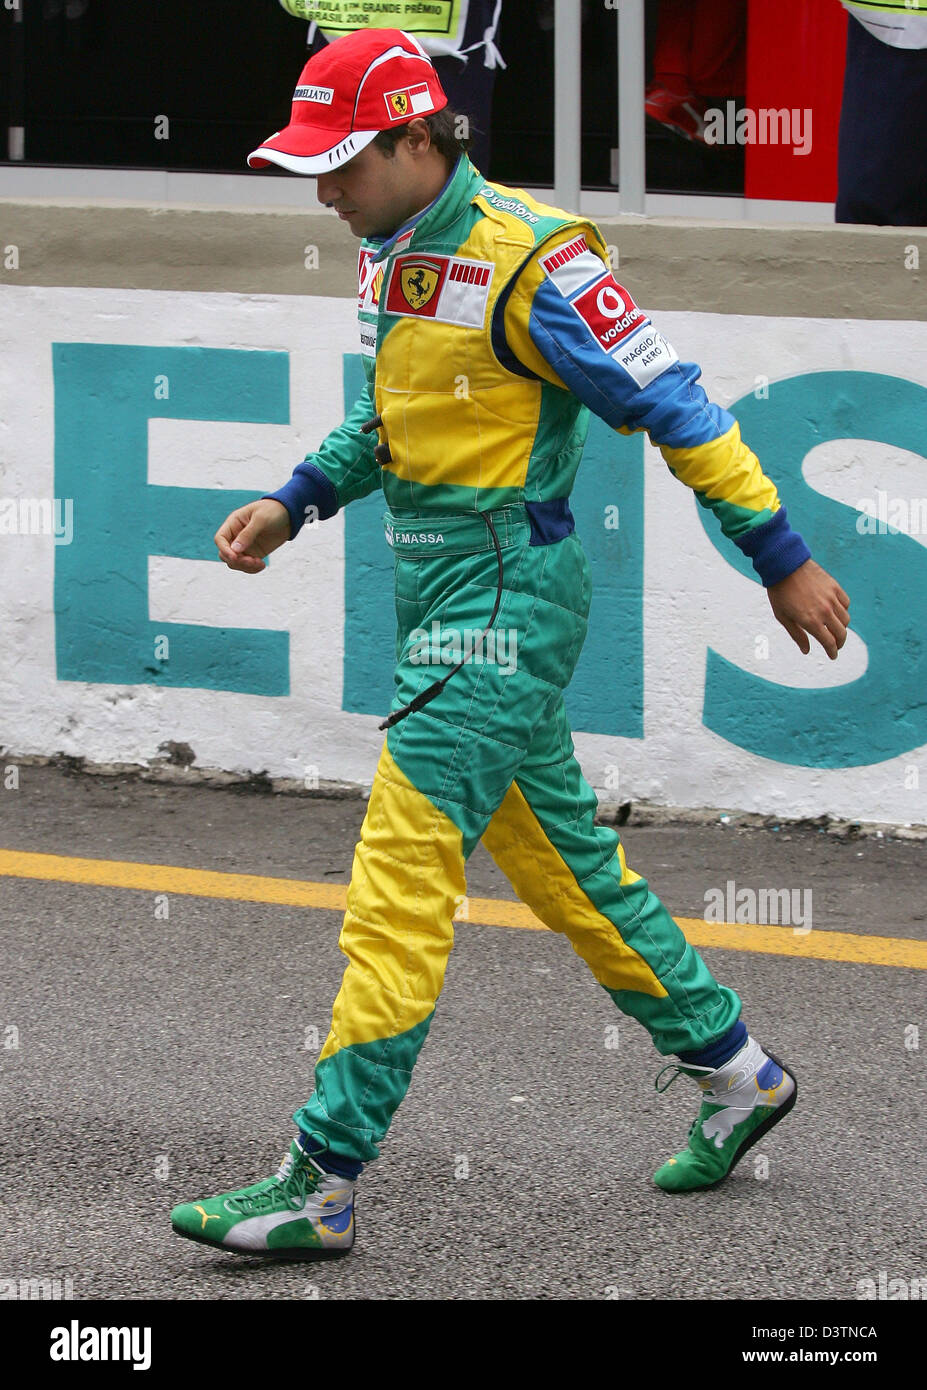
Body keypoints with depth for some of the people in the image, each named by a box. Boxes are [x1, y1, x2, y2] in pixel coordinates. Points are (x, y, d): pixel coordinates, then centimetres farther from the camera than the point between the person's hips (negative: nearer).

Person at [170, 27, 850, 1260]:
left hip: (507, 597, -9)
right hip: (438, 593, 9)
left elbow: (674, 407, -15)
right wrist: (294, 503, 9)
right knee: (559, 859, 18)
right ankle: (734, 1071, 33)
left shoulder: (528, 260, -19)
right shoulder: (391, 254, 9)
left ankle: (322, 1188, -10)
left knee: (400, 884, -11)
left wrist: (782, 559, -11)